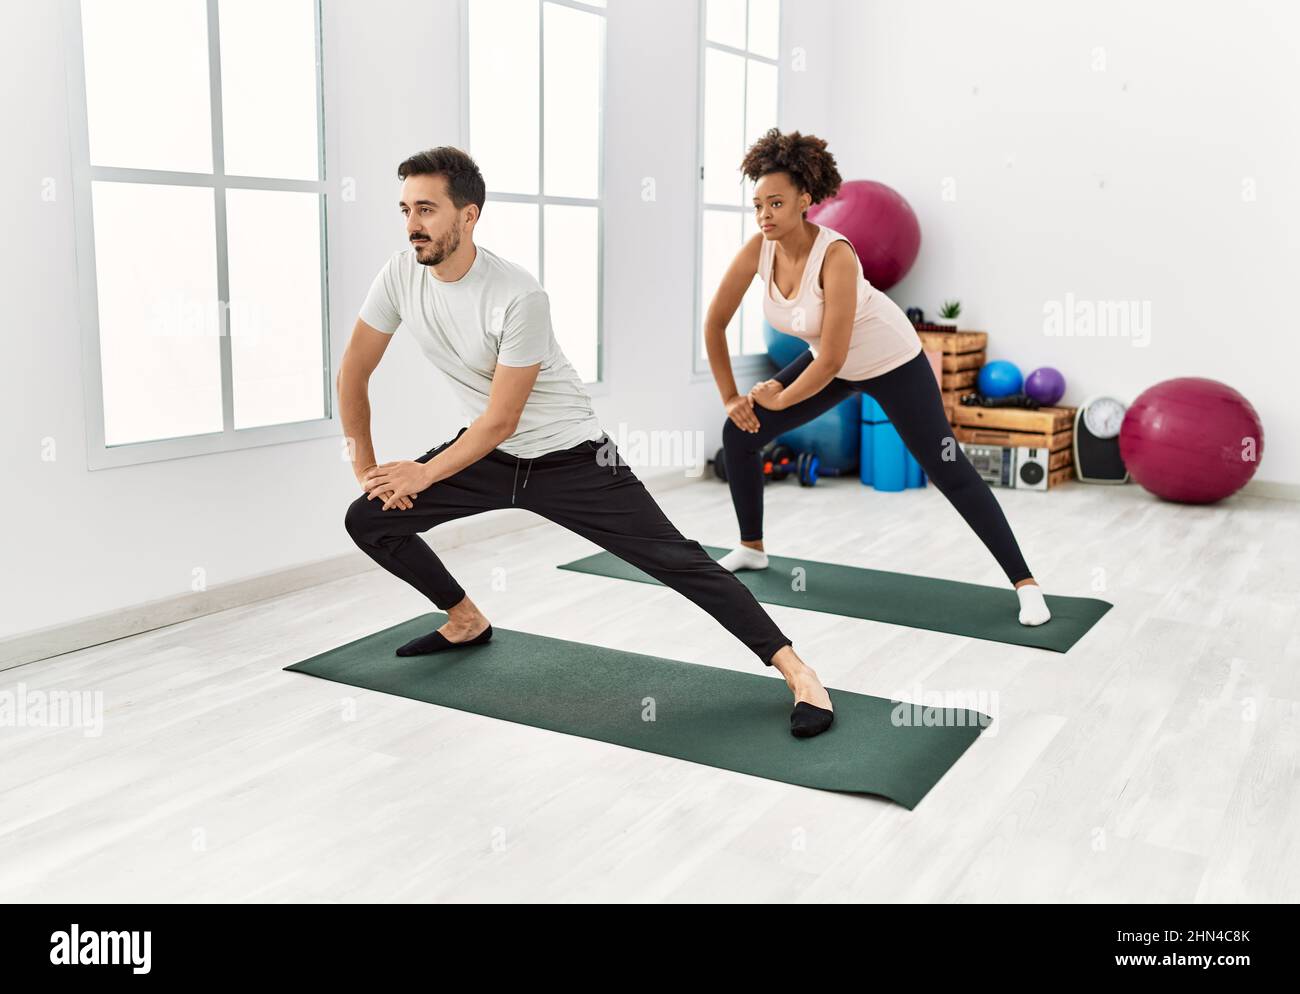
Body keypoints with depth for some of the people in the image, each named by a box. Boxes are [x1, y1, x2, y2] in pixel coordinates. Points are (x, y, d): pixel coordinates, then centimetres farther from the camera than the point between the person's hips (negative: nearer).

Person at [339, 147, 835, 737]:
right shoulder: (400, 278, -11)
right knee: (367, 520, 2)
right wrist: (364, 466, 5)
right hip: (489, 454, 6)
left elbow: (501, 422, -22)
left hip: (569, 457, -6)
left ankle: (797, 672, -12)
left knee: (673, 559, -14)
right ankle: (467, 621, 23)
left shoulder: (518, 297, -29)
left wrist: (424, 474, -13)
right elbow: (353, 374, 2)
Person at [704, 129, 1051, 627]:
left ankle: (1025, 584, 0)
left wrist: (780, 399, -19)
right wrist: (730, 398, -3)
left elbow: (833, 359, -33)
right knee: (740, 433, 1)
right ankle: (751, 549, 21)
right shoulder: (758, 250, -17)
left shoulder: (834, 255, -34)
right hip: (828, 360, 6)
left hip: (891, 361, -6)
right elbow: (715, 323, -6)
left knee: (950, 474, -9)